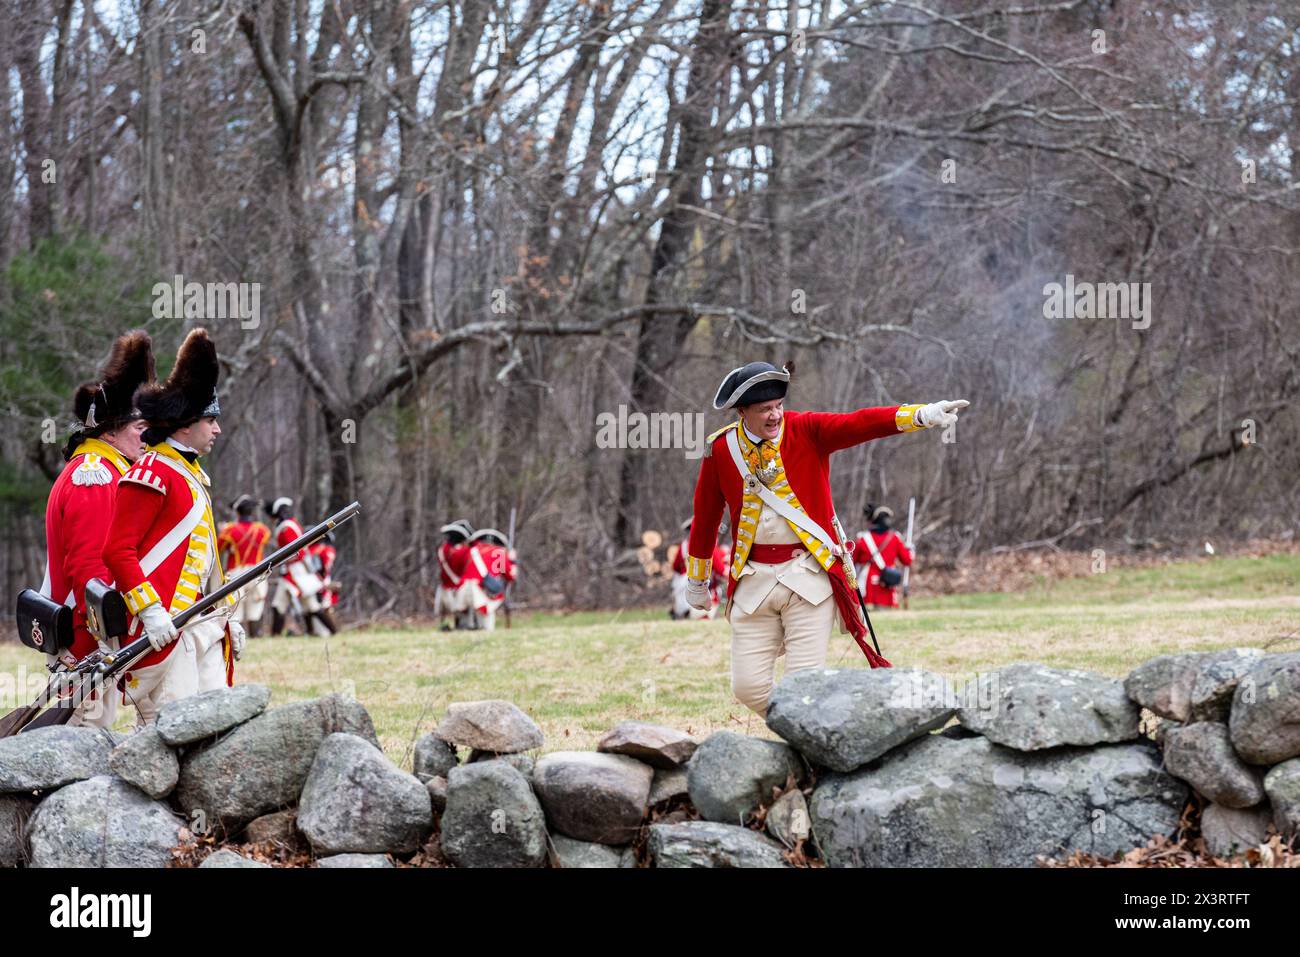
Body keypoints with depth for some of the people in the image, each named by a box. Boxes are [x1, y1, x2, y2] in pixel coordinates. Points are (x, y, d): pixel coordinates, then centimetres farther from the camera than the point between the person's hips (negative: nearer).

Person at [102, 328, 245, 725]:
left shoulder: (193, 474, 20)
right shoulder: (152, 474, -10)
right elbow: (117, 551, -16)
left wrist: (226, 617, 21)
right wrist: (150, 610, -23)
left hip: (205, 628, 10)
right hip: (164, 628, -10)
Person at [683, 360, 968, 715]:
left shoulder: (807, 431, -3)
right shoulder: (720, 449, 2)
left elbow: (861, 423, -20)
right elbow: (705, 517, 14)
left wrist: (922, 415, -37)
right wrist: (697, 582, 24)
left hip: (809, 573, -2)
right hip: (754, 578, 2)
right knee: (748, 688, -1)